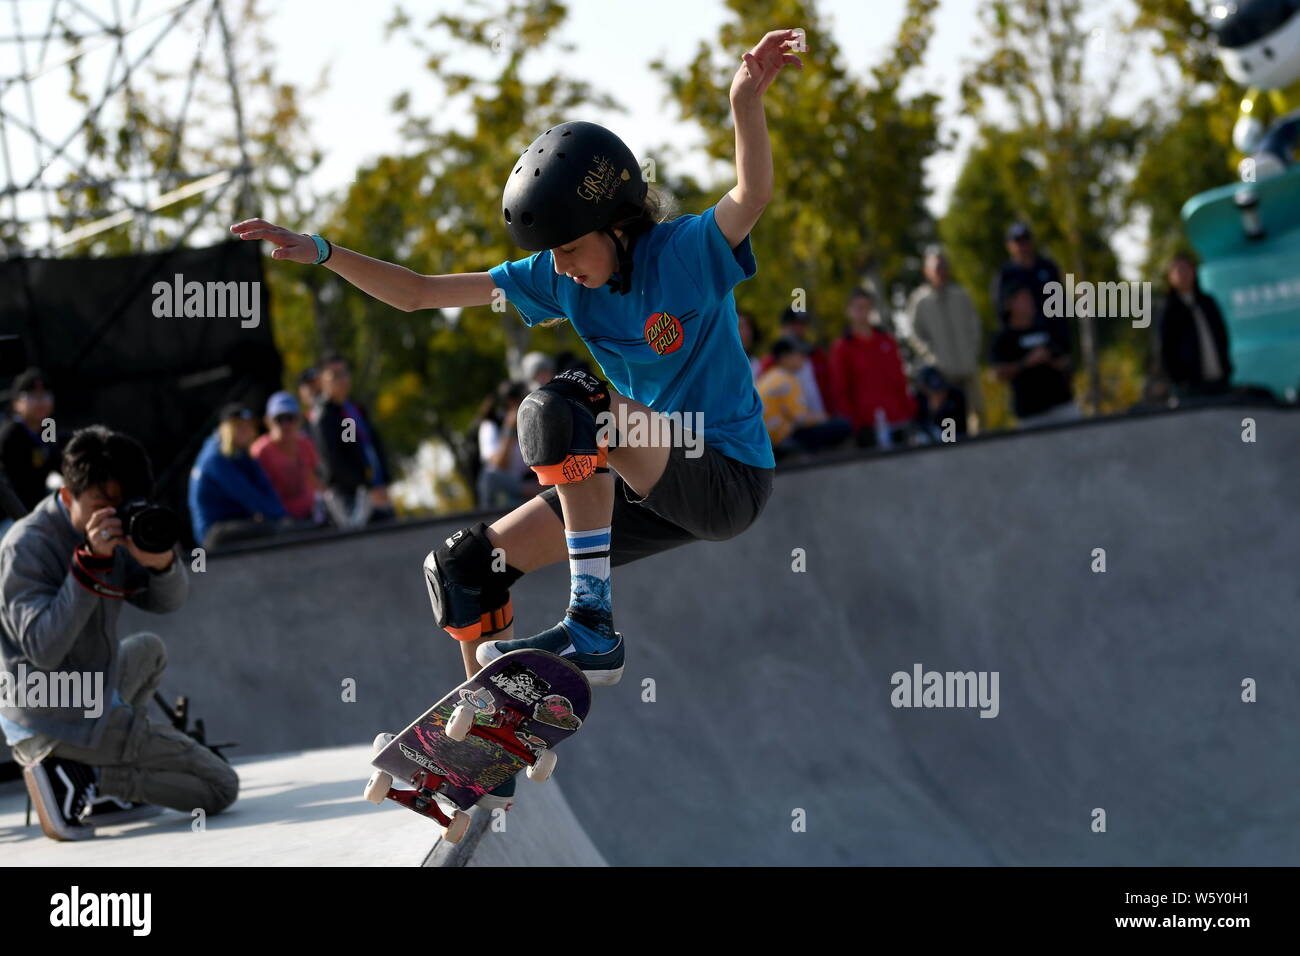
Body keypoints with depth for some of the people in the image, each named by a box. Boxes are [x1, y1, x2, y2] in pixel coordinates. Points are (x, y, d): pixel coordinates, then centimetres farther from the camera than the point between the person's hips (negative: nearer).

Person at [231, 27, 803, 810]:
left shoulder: (687, 251, -15)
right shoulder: (558, 278, 1)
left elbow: (752, 199, -37)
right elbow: (417, 294, 3)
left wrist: (746, 101, -55)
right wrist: (319, 253, -8)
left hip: (728, 479, -7)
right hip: (651, 490, 8)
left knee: (562, 411, -31)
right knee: (466, 566, 2)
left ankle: (593, 629, -27)